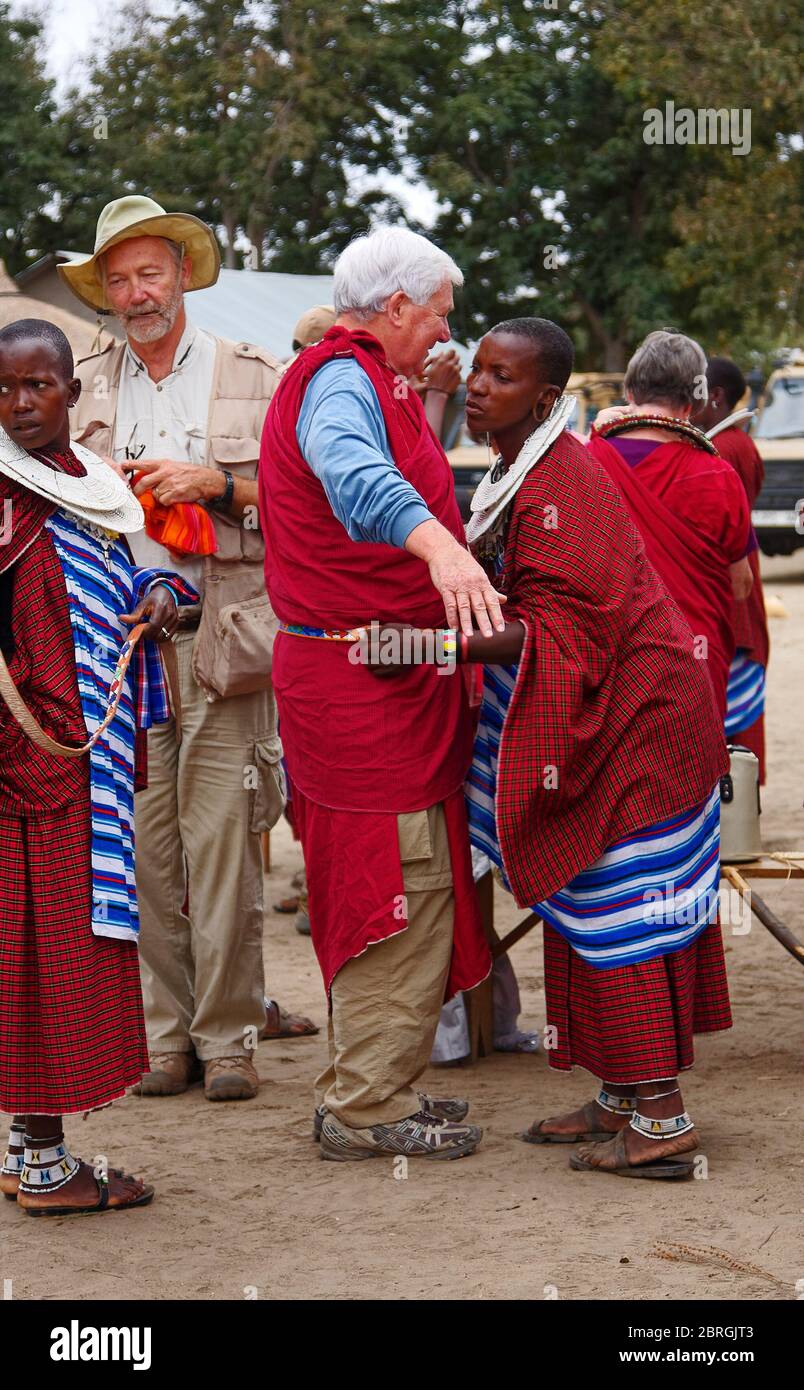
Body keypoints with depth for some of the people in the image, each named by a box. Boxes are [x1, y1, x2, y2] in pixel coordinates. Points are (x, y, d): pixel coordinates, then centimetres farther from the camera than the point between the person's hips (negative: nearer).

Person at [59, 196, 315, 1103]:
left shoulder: (253, 378, 9)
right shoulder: (84, 390, 16)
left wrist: (214, 483, -8)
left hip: (221, 638, -2)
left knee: (220, 841, -7)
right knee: (143, 842, 0)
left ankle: (228, 1036, 0)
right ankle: (166, 1035, 7)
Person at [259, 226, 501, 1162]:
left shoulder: (363, 381, 21)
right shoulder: (341, 378, -15)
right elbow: (350, 469, -38)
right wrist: (437, 544, -55)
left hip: (382, 671, 11)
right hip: (363, 677, -11)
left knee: (396, 887, 16)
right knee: (400, 885, -8)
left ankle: (369, 1090, 24)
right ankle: (366, 1109, -2)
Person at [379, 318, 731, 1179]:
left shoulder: (556, 487, -20)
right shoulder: (521, 477, 12)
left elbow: (557, 632, -25)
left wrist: (446, 647, -31)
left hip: (632, 721, -10)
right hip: (609, 725, 10)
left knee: (617, 914, -7)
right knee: (587, 910, 13)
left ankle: (660, 1123, -2)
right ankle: (624, 1100, 21)